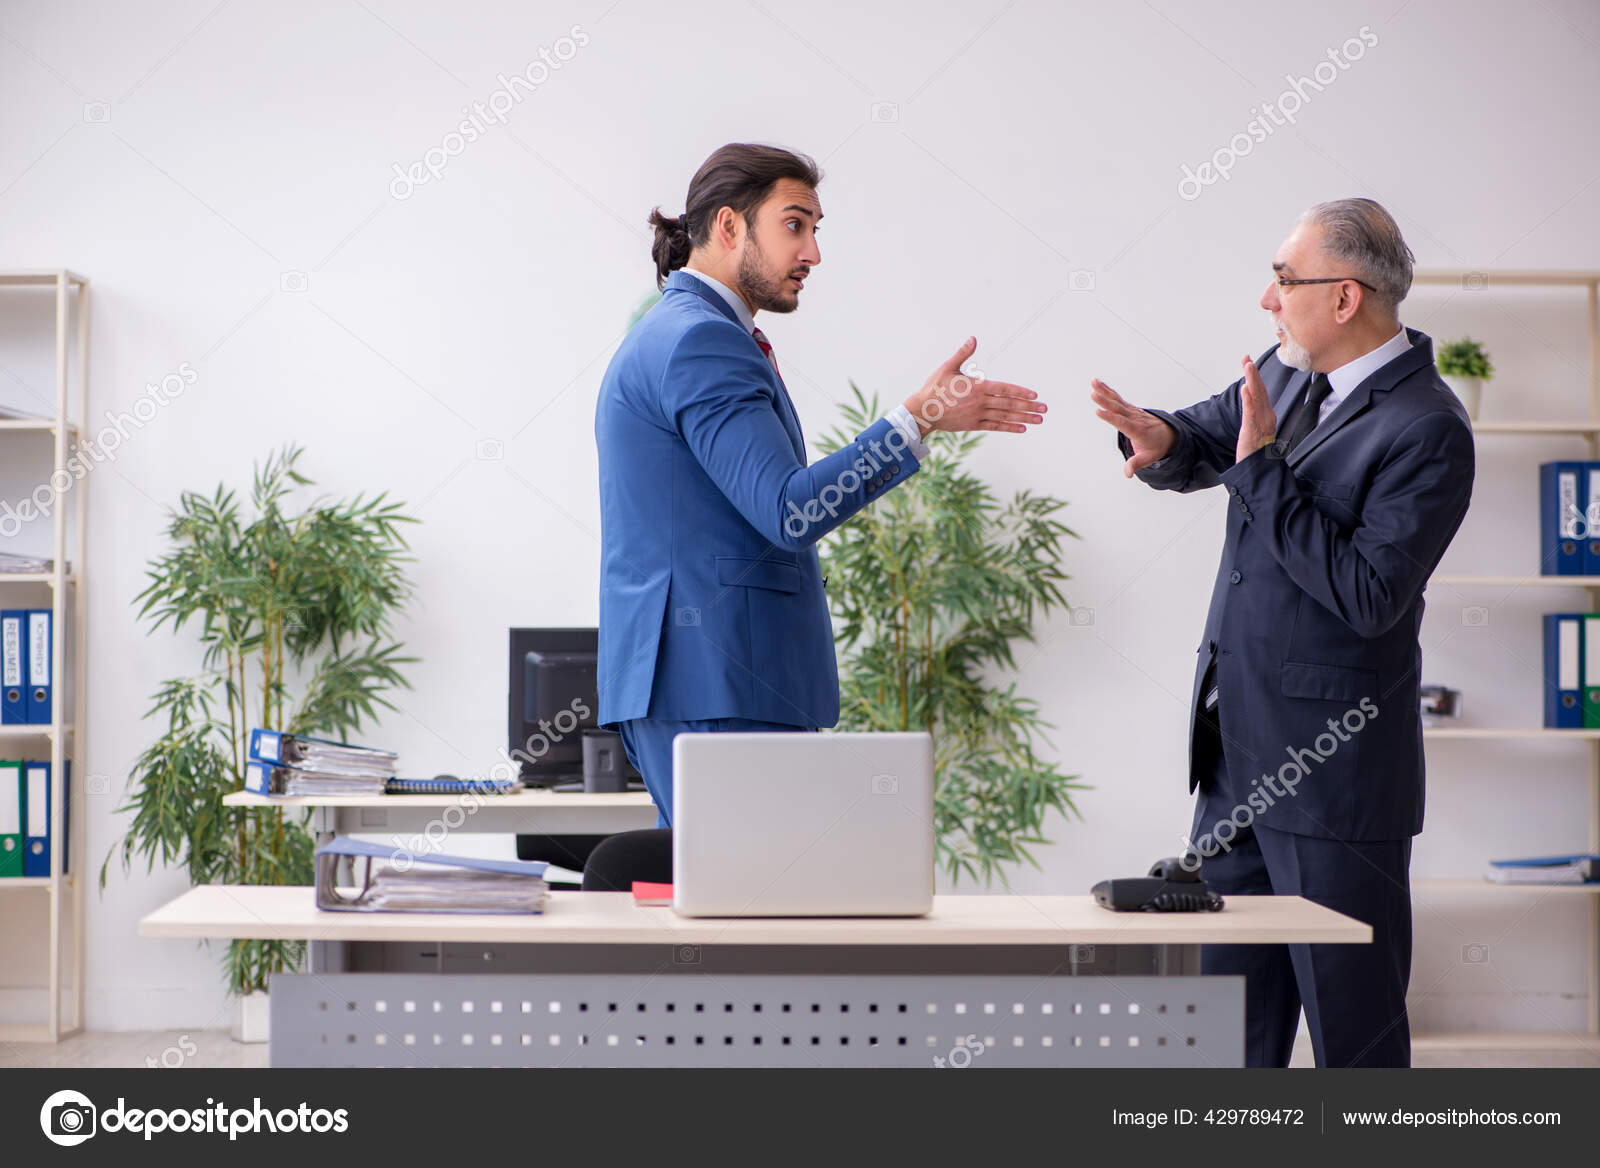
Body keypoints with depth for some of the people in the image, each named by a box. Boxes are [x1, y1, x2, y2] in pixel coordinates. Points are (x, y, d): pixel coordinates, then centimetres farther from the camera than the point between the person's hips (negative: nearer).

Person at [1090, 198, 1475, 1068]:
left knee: (1353, 1025, 3)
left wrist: (1262, 467, -23)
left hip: (1333, 769, -8)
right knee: (1230, 1011, 17)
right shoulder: (1288, 372, 7)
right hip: (1239, 754, 8)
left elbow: (1369, 595, -24)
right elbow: (1204, 442, 19)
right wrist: (1163, 439, -6)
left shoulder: (1427, 430, -17)